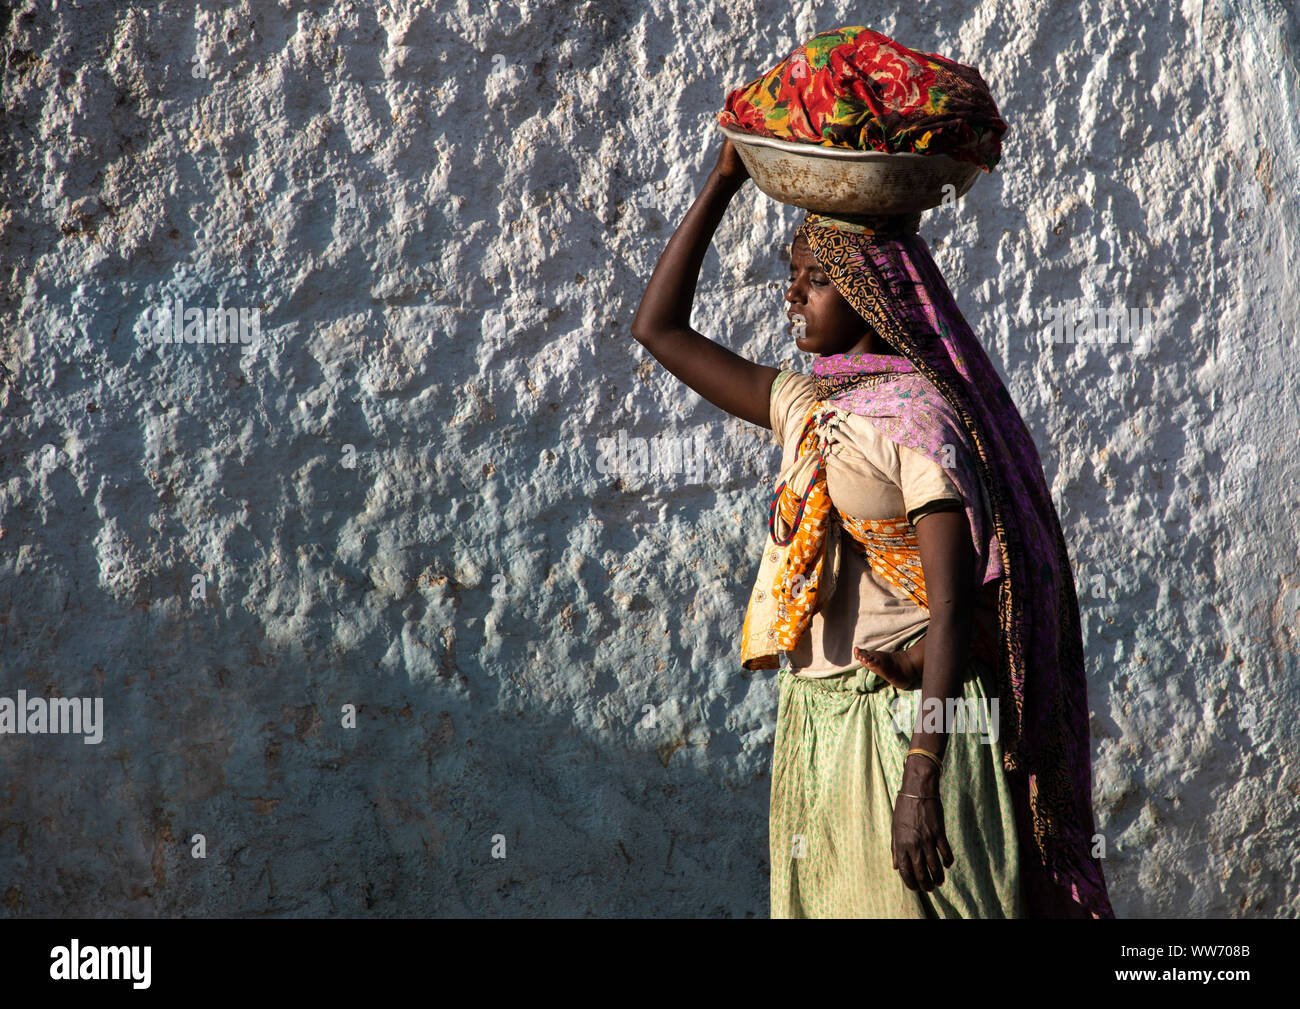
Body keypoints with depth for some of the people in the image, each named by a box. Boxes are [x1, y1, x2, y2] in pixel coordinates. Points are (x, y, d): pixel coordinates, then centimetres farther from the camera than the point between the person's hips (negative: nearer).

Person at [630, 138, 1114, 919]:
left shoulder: (919, 416, -14)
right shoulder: (810, 408, 10)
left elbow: (951, 610, -20)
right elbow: (659, 329, 15)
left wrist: (920, 781, -26)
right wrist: (724, 181, 11)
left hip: (905, 728, -8)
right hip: (821, 729, 8)